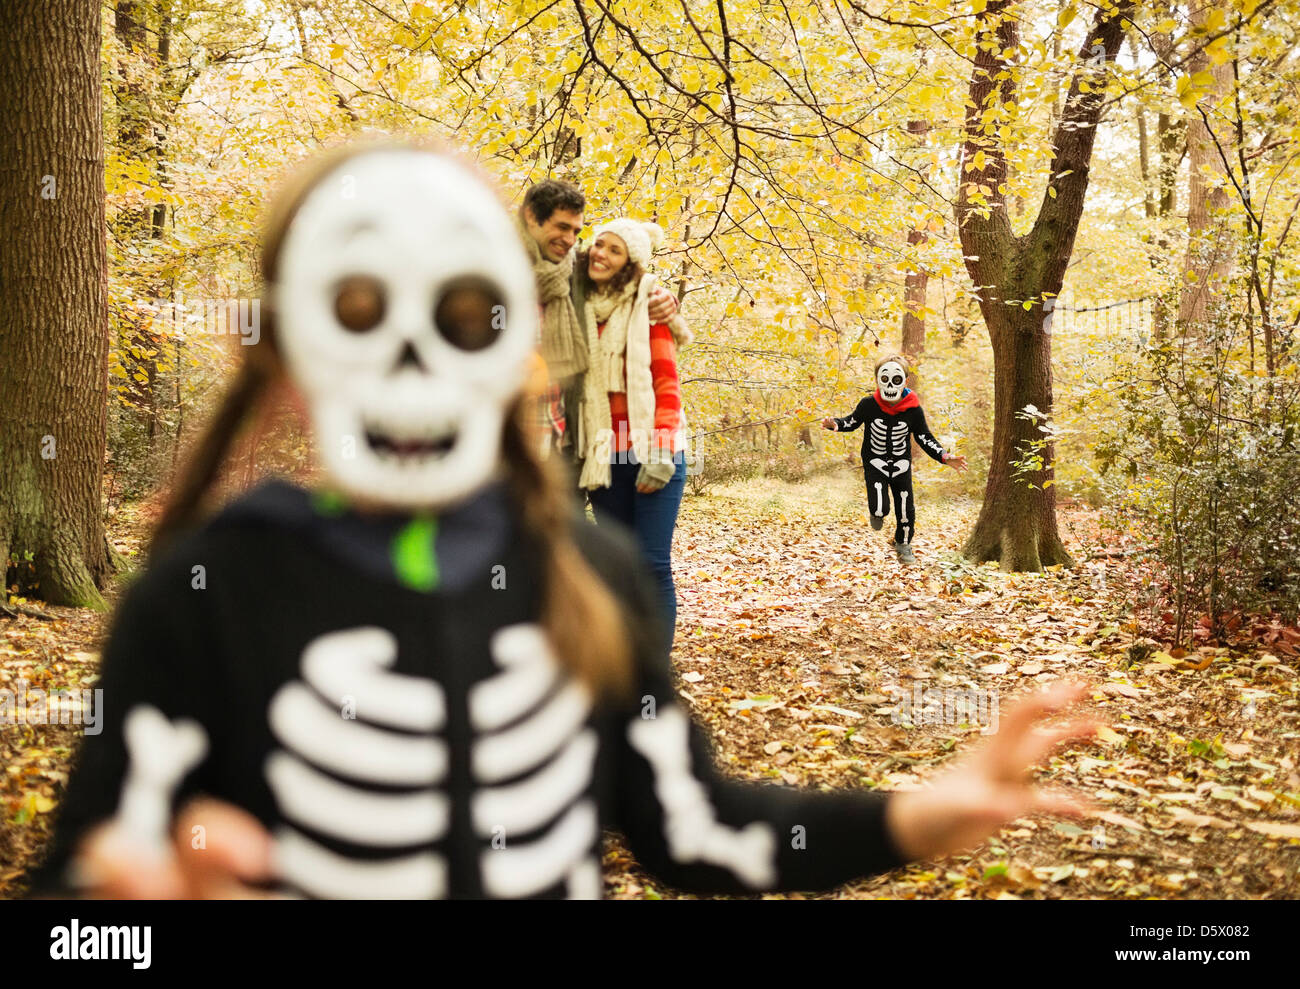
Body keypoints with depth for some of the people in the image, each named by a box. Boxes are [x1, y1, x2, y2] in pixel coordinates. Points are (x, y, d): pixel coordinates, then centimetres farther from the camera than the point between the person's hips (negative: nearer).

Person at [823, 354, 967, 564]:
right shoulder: (868, 405, -15)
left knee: (906, 510, 6)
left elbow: (925, 438, -3)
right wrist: (835, 424, -21)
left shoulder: (913, 410, -13)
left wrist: (946, 458, -15)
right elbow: (851, 422, 2)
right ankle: (878, 513, 22)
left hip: (901, 465, 2)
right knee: (880, 509, -19)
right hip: (875, 464, -2)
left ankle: (903, 544, 34)